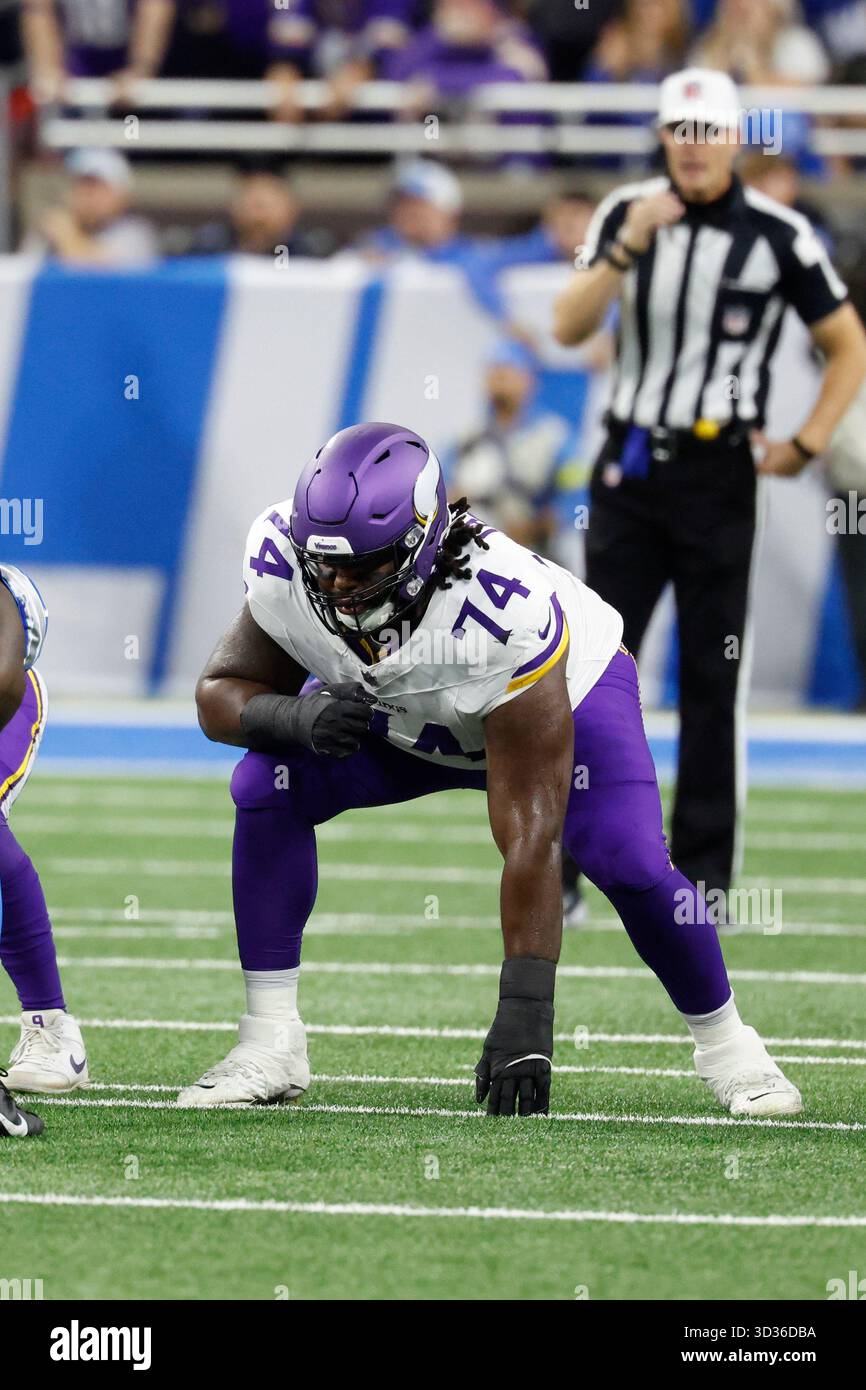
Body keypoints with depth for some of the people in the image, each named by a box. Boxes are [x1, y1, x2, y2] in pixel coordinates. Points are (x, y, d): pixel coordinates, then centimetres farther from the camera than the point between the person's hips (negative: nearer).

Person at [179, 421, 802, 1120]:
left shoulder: (506, 617, -44)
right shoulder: (283, 566, -33)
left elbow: (529, 841, -43)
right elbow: (221, 695, -15)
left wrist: (524, 1015, -44)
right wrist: (296, 717, -40)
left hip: (565, 691, -4)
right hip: (401, 716, 4)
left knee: (631, 864, -26)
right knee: (266, 788, -21)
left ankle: (724, 1042, 3)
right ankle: (271, 1045, -11)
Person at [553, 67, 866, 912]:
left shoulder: (777, 236, -4)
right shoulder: (626, 215, 3)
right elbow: (569, 328, -7)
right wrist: (627, 248, -20)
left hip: (719, 473, -2)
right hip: (628, 466, 2)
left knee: (713, 681, 0)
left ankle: (704, 873, 5)